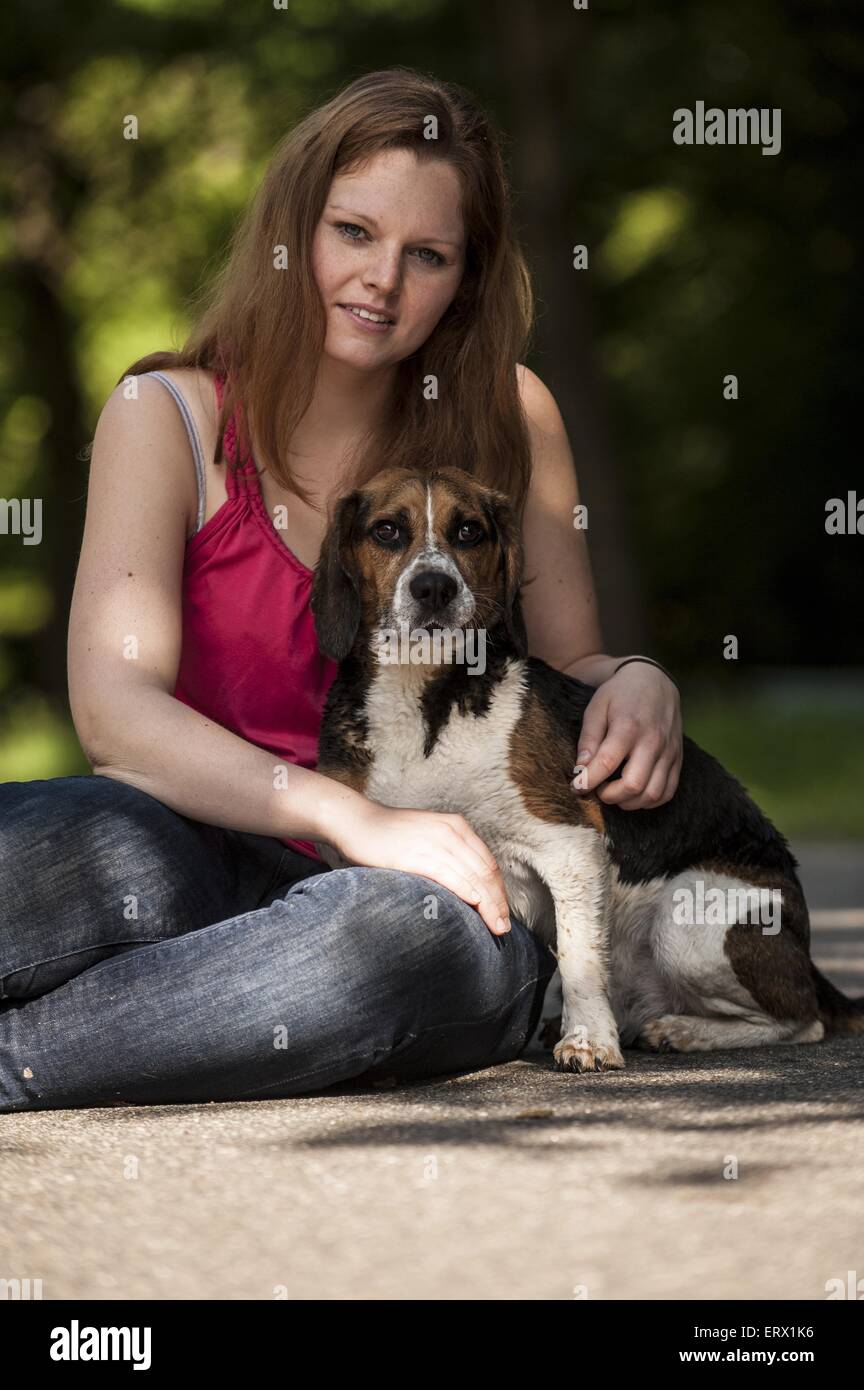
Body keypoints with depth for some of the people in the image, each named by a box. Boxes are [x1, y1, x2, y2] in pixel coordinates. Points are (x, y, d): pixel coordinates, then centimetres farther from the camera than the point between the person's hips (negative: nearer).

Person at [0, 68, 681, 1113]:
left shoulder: (506, 418, 9)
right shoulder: (169, 415, 2)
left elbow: (569, 656, 20)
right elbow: (113, 704, -11)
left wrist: (636, 683, -6)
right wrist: (353, 819, -25)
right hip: (212, 861, -2)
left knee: (434, 938, -39)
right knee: (104, 846, -41)